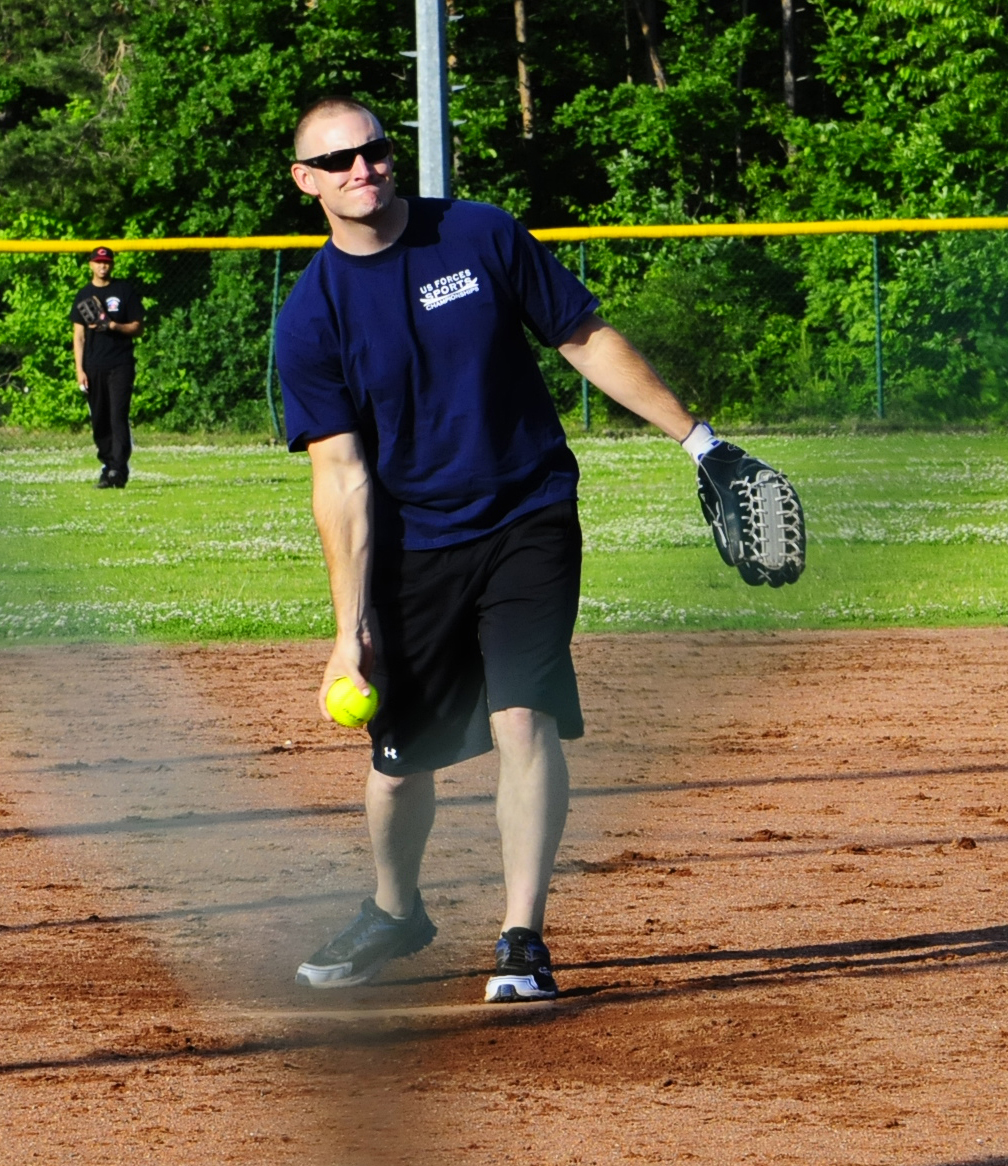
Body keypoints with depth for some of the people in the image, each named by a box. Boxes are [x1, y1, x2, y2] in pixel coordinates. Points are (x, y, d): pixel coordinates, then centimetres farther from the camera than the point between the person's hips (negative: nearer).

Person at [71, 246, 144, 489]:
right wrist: (79, 369, 0)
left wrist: (113, 326, -12)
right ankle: (107, 465, 12)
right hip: (93, 367, 3)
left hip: (120, 365, -3)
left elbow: (138, 327, 5)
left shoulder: (124, 291, 5)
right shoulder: (84, 296, 11)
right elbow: (79, 335, 8)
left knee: (118, 416, -12)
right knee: (99, 420, 4)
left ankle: (119, 469, -18)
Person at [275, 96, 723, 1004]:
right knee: (399, 754, 6)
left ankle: (524, 939, -10)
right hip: (410, 548, 1)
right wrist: (351, 623, -13)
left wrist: (695, 436, 4)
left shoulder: (485, 238, -3)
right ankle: (396, 913, 35)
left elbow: (588, 341, 6)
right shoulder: (312, 315, -5)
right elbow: (341, 474, -7)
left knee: (523, 716, -17)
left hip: (528, 524, -1)